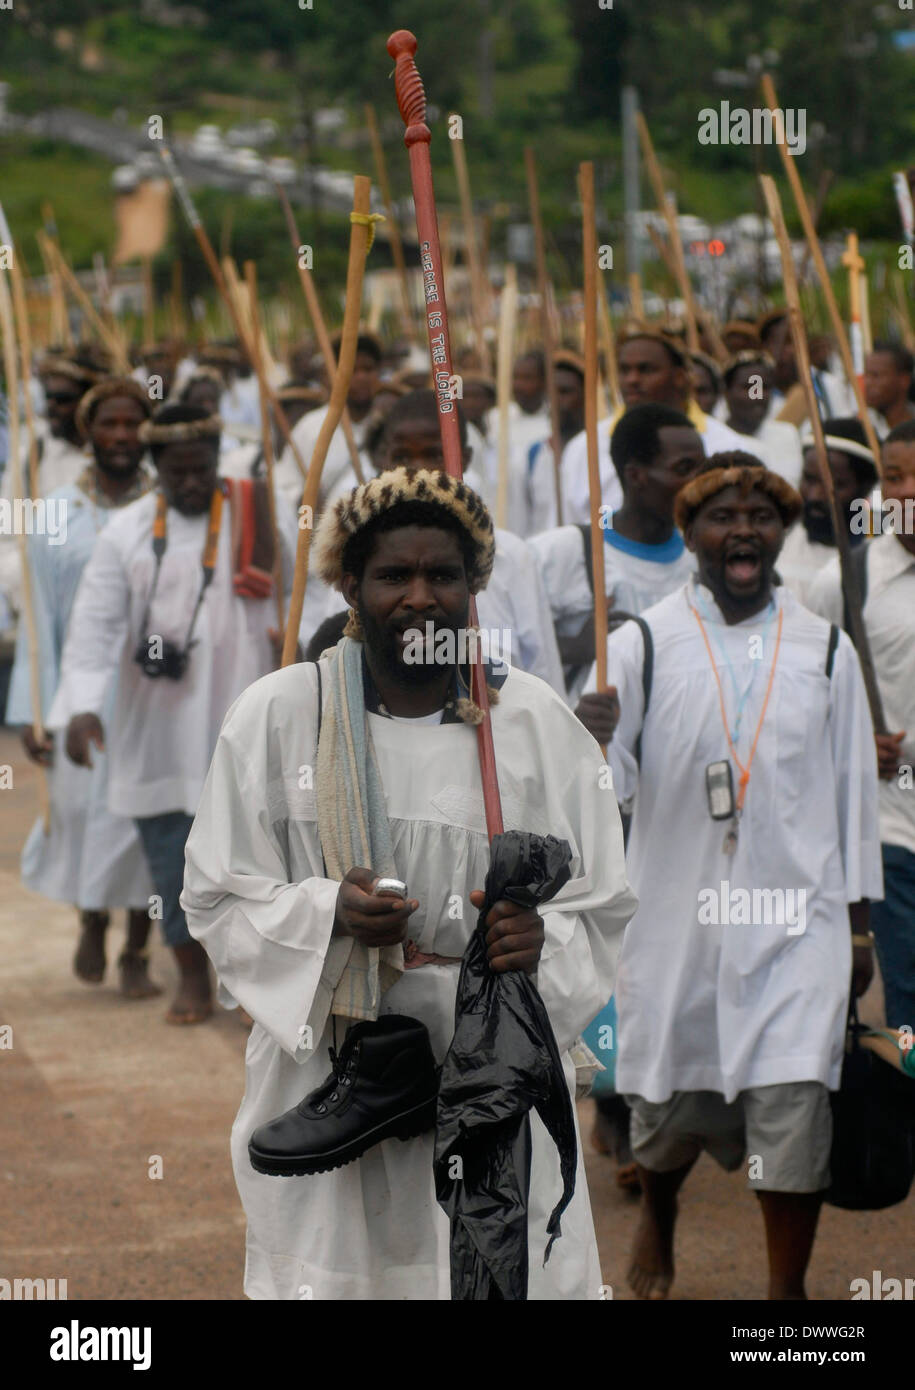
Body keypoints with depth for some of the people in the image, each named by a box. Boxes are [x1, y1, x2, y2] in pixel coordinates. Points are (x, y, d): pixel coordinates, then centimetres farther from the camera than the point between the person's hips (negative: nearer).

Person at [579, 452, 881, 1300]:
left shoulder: (825, 649, 5)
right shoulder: (640, 646, -1)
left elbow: (853, 787, 10)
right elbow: (609, 784, -5)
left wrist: (858, 921, 9)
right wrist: (595, 743, -29)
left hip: (795, 920, 0)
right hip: (677, 913, 0)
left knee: (793, 1103, -9)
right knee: (669, 1102, 13)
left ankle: (787, 1288, 5)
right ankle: (656, 1222, 45)